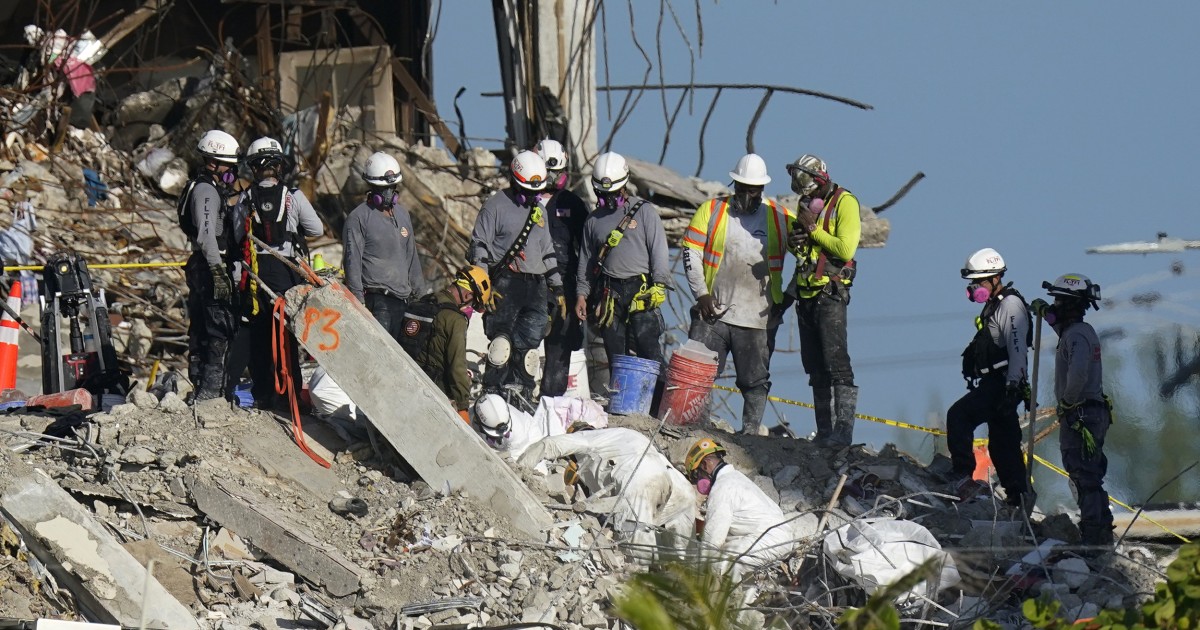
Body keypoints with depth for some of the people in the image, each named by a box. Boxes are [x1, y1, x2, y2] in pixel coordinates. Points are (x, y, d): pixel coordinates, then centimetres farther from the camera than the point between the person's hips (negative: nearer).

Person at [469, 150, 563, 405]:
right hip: (505, 285, -6)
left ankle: (522, 392, 5)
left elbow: (547, 251, 29)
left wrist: (557, 288, 24)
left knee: (527, 345, 1)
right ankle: (493, 392, -8)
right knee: (501, 341, -11)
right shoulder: (496, 206, 0)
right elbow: (479, 249, -3)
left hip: (535, 286, 6)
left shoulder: (539, 210, 21)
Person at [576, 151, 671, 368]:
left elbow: (659, 251, -1)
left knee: (648, 348, -13)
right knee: (615, 354, 1)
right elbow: (586, 261, 21)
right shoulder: (594, 220, 17)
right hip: (609, 292, 4)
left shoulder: (644, 212, 4)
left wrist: (659, 285, -10)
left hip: (641, 290, -4)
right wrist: (582, 294, 13)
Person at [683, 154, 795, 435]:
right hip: (713, 314, 0)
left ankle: (751, 431, 9)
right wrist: (701, 294, -6)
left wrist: (787, 296, 5)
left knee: (755, 380, 3)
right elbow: (691, 251, 4)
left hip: (757, 317, 0)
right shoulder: (712, 210, 7)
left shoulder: (780, 217, 7)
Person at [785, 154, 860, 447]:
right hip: (807, 295, 8)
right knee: (815, 367, 8)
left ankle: (843, 430, -18)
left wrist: (813, 229, -15)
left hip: (830, 294, -8)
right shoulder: (807, 204, 15)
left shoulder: (844, 203, -8)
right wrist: (794, 240, 3)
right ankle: (824, 431, 10)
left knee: (836, 361, -15)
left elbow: (846, 249, -19)